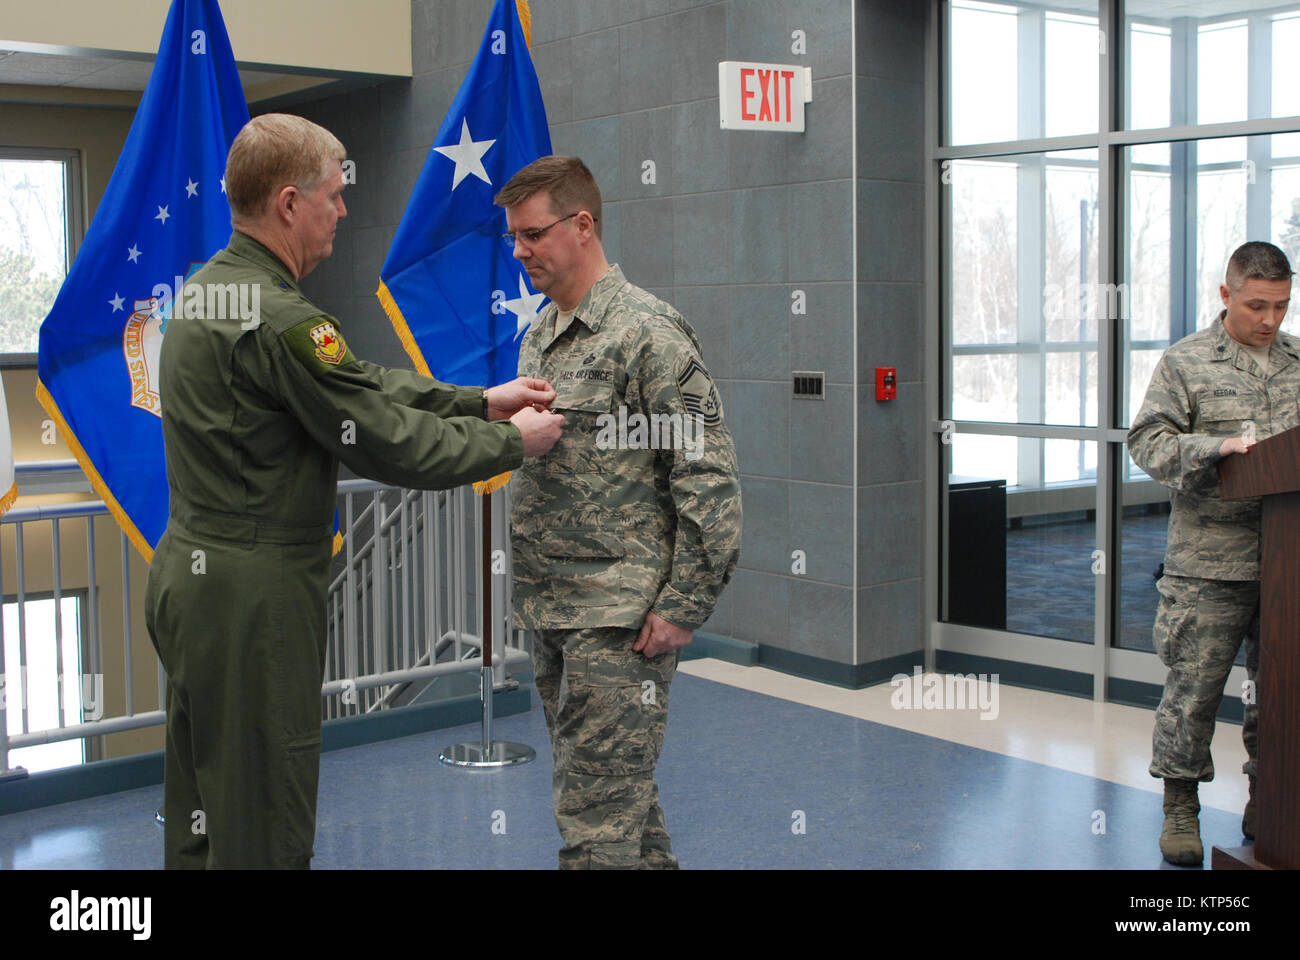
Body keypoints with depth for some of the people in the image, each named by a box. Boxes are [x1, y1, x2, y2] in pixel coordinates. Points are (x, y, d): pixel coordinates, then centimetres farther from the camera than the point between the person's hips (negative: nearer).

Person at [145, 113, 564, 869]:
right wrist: (511, 442, -4)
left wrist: (483, 401, 8)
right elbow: (388, 441, -17)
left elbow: (365, 385, 11)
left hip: (193, 573, 10)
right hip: (252, 593, -10)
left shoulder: (210, 290, 10)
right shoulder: (278, 319, -22)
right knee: (264, 829, 2)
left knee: (204, 817, 19)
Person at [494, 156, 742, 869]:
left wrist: (684, 606, -17)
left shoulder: (647, 332, -12)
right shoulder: (537, 336, 14)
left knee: (599, 815, -6)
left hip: (618, 617, -8)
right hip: (548, 609, 8)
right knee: (619, 793, 18)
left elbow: (708, 476, -15)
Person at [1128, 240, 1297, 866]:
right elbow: (1147, 441, -5)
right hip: (1211, 560, -4)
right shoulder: (1186, 362, 0)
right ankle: (1181, 808, 12)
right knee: (1194, 682, -1)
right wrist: (1217, 448, -19)